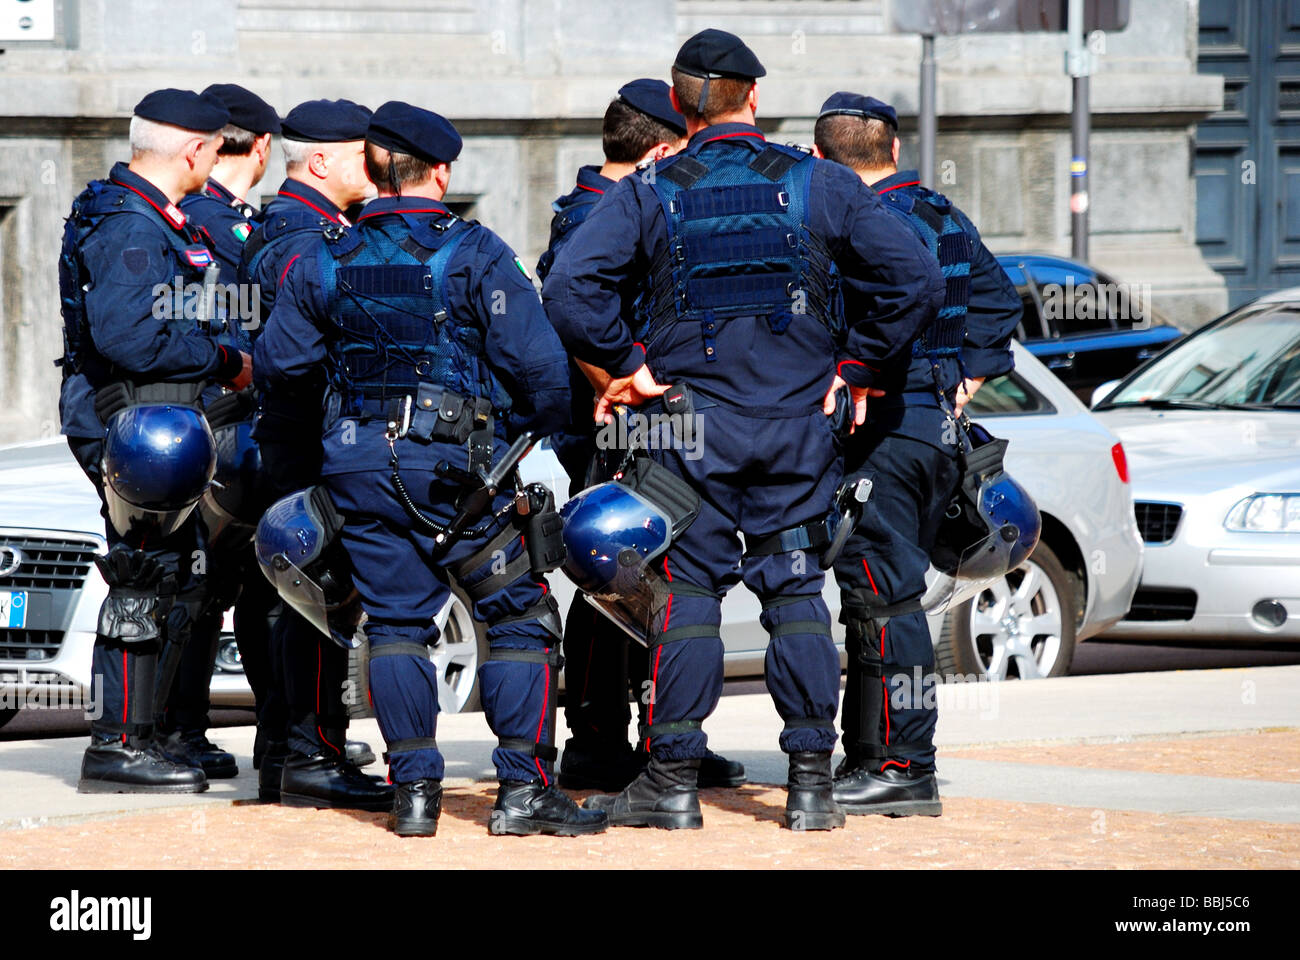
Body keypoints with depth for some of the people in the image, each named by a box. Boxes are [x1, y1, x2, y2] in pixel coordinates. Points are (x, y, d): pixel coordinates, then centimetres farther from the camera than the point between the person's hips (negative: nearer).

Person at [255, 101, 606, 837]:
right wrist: (537, 425, 8)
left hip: (359, 465, 4)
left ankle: (415, 790, 6)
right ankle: (525, 789, -1)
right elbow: (538, 364, -11)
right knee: (520, 617, 4)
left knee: (396, 621, 10)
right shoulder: (476, 254, -6)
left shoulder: (325, 262, 6)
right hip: (455, 468, -4)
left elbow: (276, 368, 11)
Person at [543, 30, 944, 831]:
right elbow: (915, 279, -4)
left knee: (688, 592, 5)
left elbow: (570, 288, -14)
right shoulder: (821, 185, 0)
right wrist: (856, 365, 3)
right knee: (796, 592, 7)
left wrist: (628, 363, -4)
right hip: (798, 420, 1)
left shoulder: (648, 195, -3)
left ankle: (674, 780, 5)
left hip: (691, 426, -1)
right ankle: (811, 780, 5)